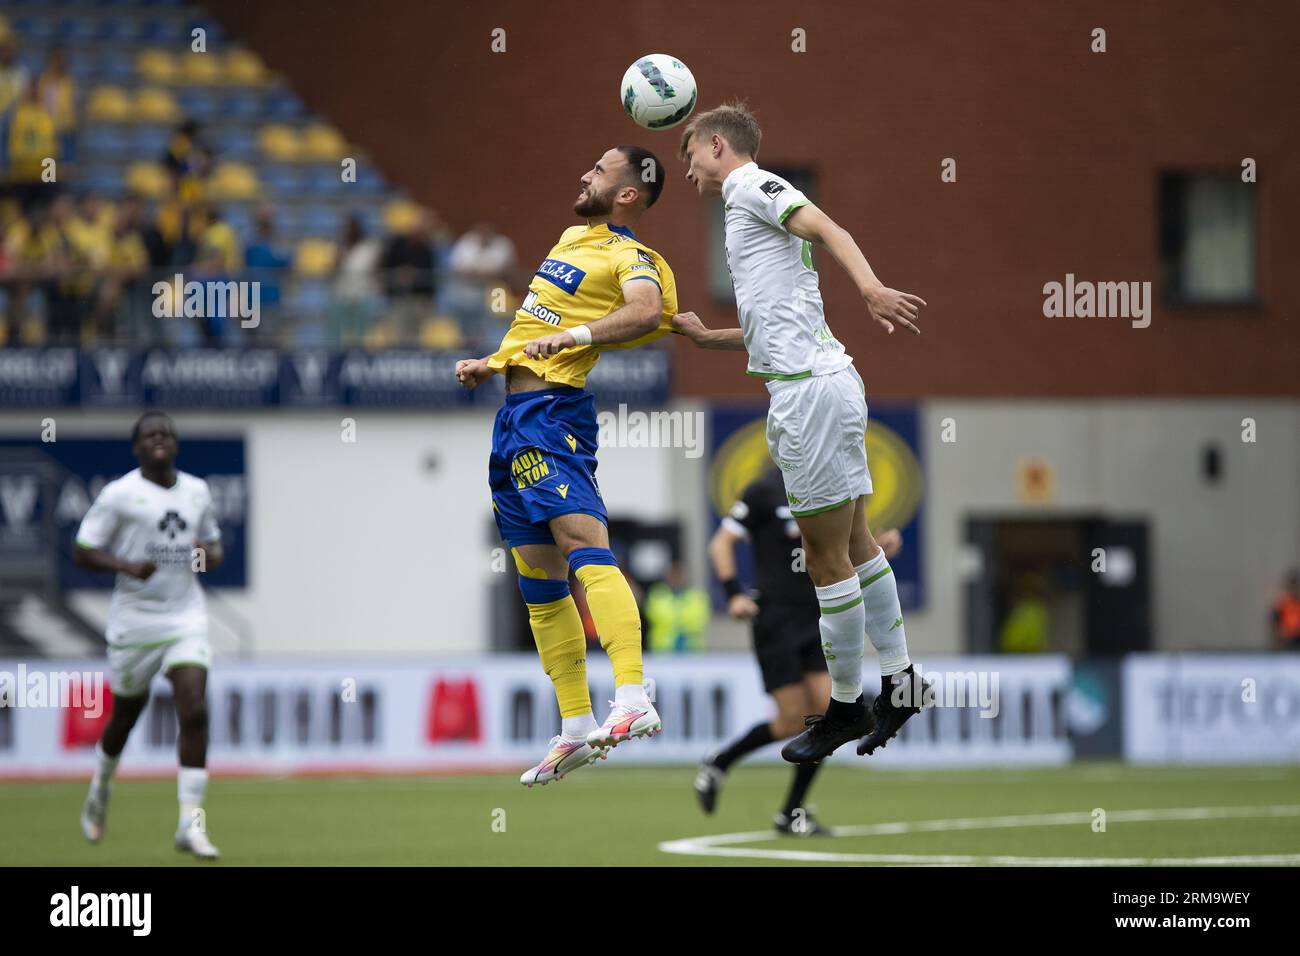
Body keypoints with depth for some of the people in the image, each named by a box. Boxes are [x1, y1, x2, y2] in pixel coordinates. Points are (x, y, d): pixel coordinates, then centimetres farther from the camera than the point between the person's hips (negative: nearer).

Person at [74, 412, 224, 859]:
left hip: (186, 616, 3)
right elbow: (83, 552, -6)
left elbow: (213, 545, 22)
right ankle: (100, 789, 42)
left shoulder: (197, 491, 8)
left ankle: (191, 823, -14)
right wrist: (127, 566, -22)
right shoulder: (118, 495, -6)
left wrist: (210, 555, -3)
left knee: (194, 712, -14)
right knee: (126, 713, 11)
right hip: (135, 618, -3)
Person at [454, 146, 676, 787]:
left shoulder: (630, 258, -6)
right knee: (540, 584, 8)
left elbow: (646, 311, -28)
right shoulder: (573, 237, 22)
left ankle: (633, 701, -40)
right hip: (516, 416, 10)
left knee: (582, 540, -27)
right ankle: (575, 731, 11)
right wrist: (491, 365, 34)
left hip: (550, 414, -10)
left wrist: (572, 334, -36)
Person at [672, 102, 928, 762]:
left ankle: (846, 703, 2)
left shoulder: (751, 187, -3)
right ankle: (897, 683, 18)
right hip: (818, 381, 10)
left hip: (811, 388, -10)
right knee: (856, 546, 13)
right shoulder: (747, 207, 25)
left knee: (827, 560, -3)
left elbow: (825, 228, -22)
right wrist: (706, 337, 35)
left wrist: (869, 287, -38)